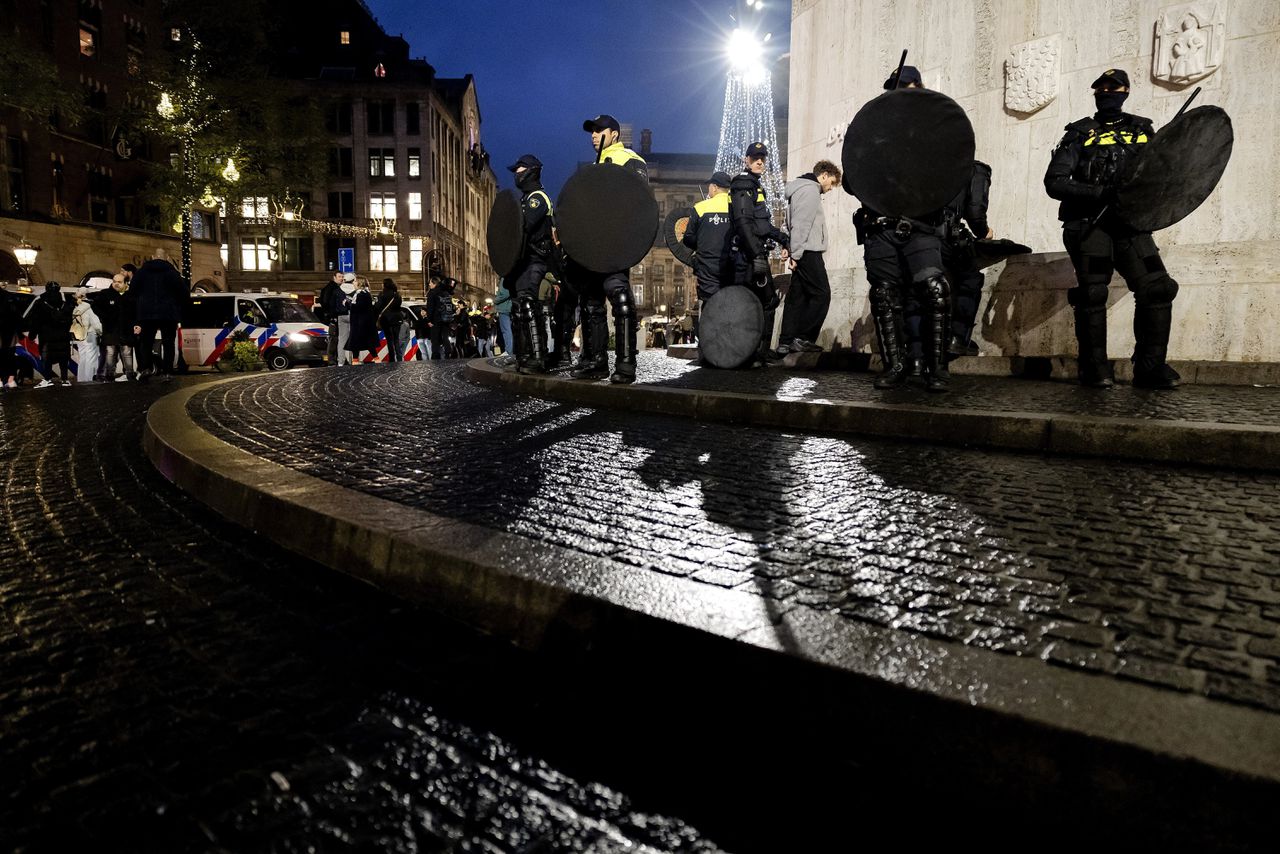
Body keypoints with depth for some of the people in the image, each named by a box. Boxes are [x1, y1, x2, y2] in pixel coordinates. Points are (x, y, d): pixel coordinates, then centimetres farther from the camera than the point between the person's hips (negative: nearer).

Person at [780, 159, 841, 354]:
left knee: (798, 297, 7)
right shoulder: (810, 190, -8)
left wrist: (795, 254, 13)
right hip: (808, 251, -10)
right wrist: (796, 254, -20)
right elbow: (801, 225, -17)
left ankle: (786, 342, 5)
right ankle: (803, 338, -11)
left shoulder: (807, 189, 24)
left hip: (802, 253, 10)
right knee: (821, 294, -10)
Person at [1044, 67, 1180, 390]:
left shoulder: (1142, 130, 19)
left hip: (1131, 224, 3)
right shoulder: (1080, 133, 9)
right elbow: (1054, 182, -2)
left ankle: (1151, 367, -1)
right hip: (1089, 224, -3)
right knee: (1092, 293, -10)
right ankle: (1094, 368, 0)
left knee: (1157, 288, -8)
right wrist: (1099, 192, -14)